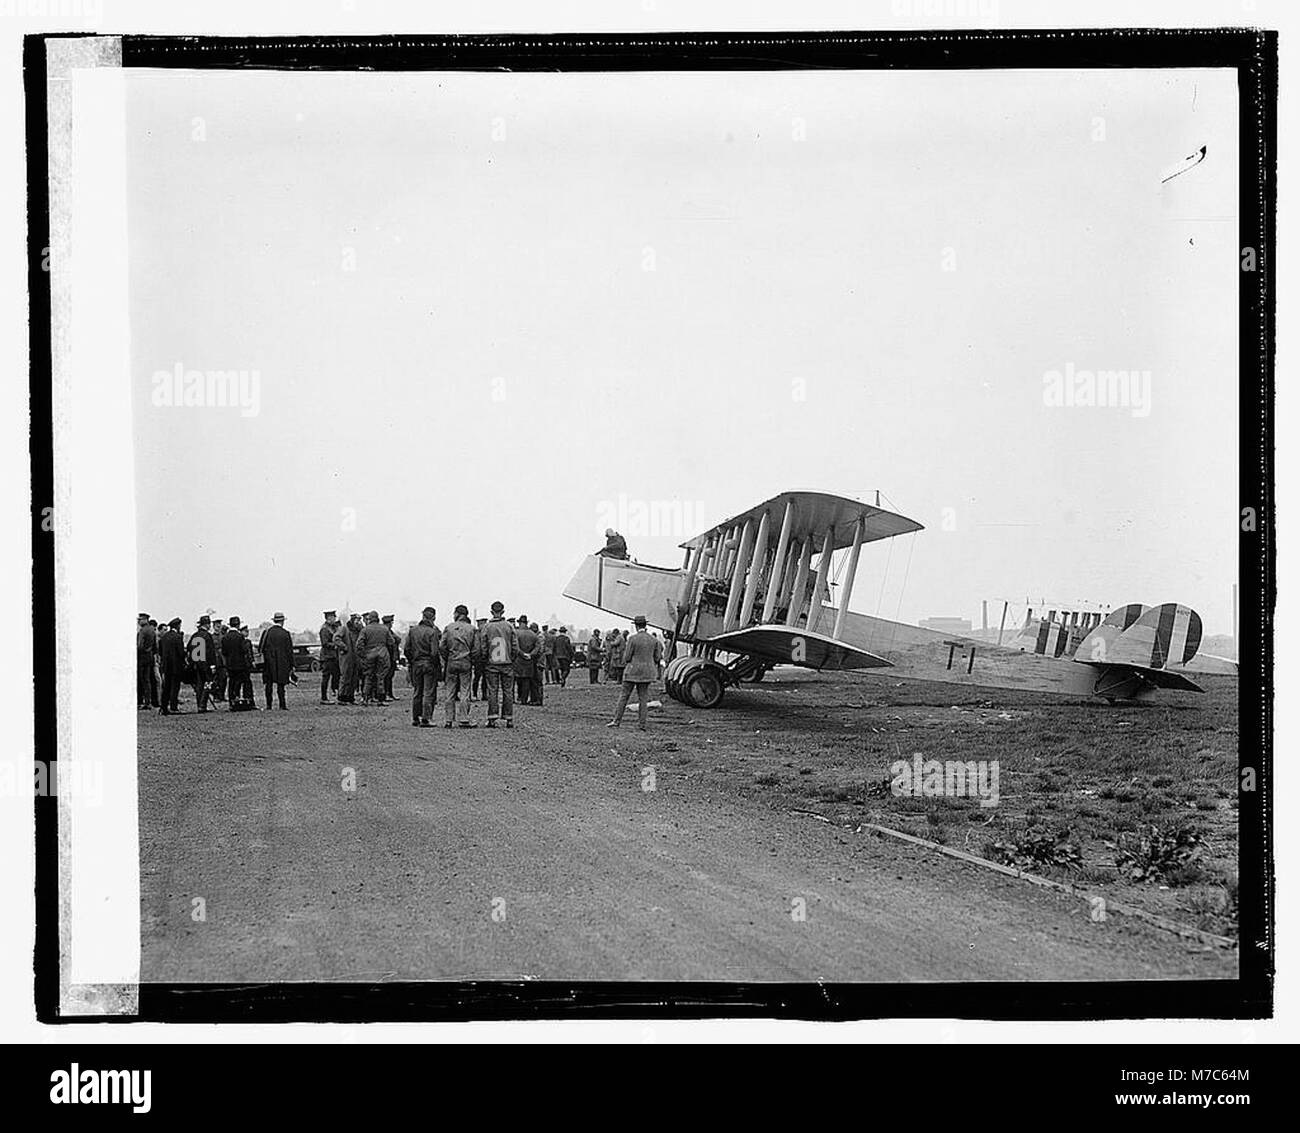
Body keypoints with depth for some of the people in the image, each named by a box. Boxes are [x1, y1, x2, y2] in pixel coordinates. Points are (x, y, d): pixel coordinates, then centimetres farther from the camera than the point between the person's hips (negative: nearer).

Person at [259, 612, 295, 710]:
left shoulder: (267, 632, -1)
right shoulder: (286, 634, -4)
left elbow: (260, 648, 1)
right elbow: (290, 651, -2)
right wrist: (291, 666, 3)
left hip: (269, 662, 1)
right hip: (282, 663, -1)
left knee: (268, 684, 8)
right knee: (280, 684, 2)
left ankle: (268, 706, 7)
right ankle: (282, 706, -1)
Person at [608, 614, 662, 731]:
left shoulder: (632, 639, -13)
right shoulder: (653, 640, 0)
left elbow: (627, 658, -11)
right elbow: (657, 658, 5)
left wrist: (625, 653, 11)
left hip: (633, 671, -4)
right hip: (647, 672, 4)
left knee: (624, 695, 5)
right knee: (643, 698, 9)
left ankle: (617, 720, 6)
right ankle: (642, 723, 6)